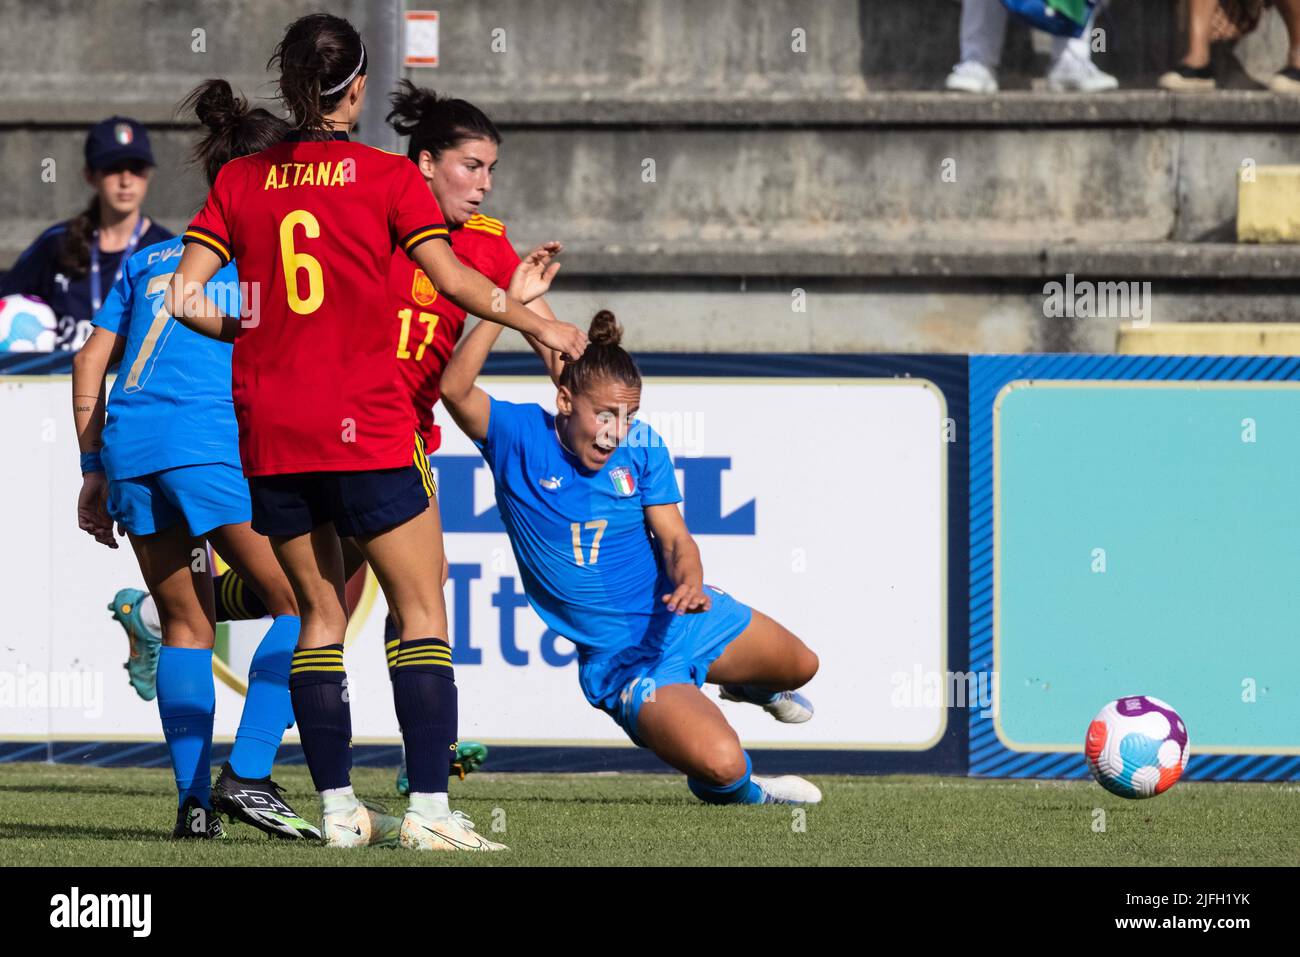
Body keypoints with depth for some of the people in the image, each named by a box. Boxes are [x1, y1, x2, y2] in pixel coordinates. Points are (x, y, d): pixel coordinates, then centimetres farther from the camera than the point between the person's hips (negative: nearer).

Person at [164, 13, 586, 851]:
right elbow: (454, 280, -7)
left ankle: (338, 806, 9)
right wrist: (537, 324, 8)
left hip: (270, 431, 4)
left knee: (321, 615, 12)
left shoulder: (239, 182, 6)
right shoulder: (387, 176, -3)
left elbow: (186, 298, 0)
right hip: (366, 429, -4)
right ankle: (430, 808, -9)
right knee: (422, 613, 0)